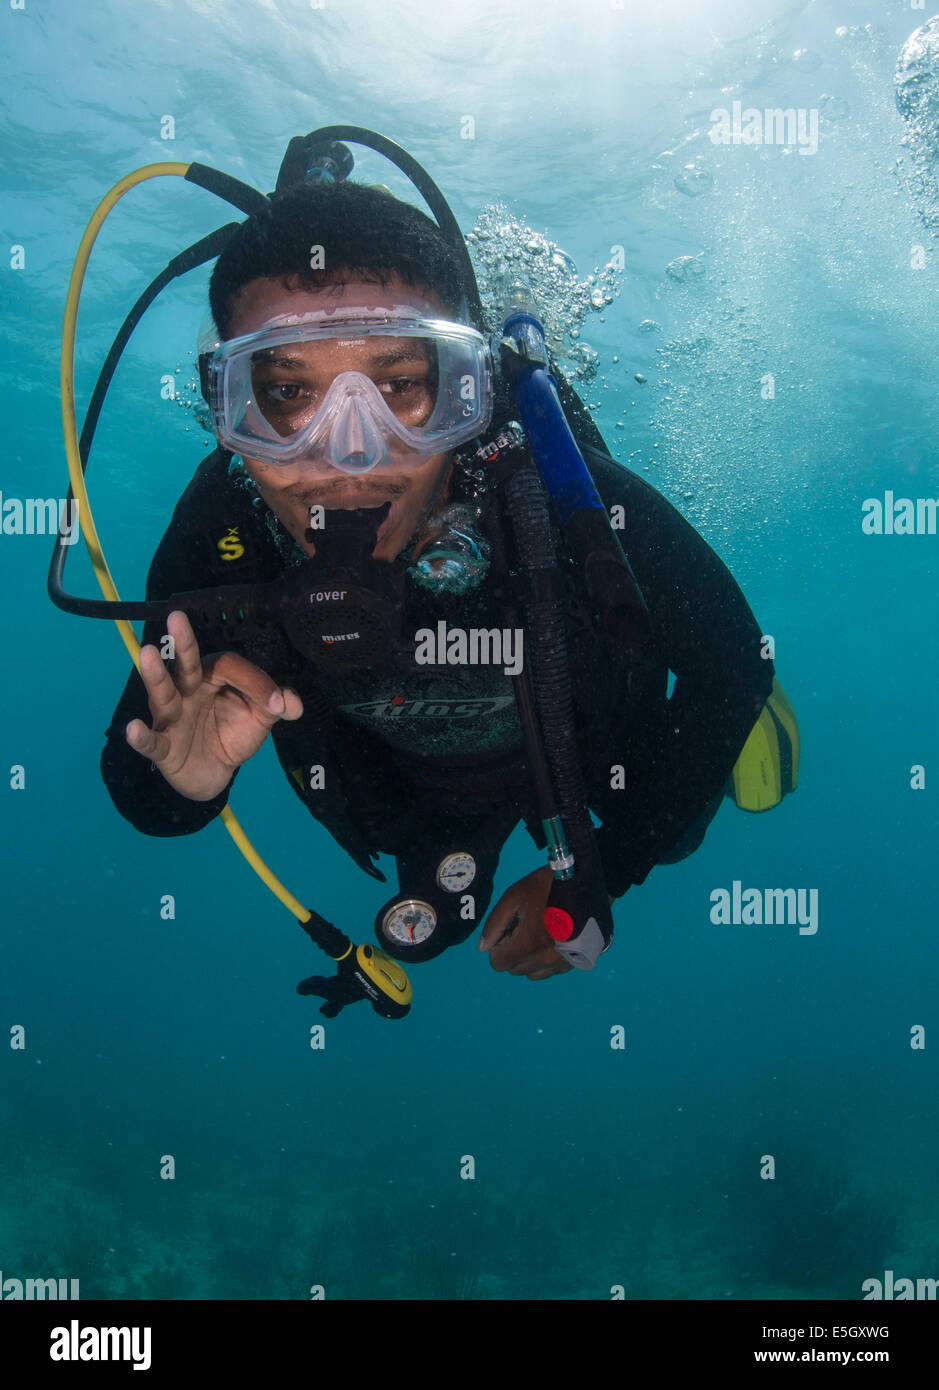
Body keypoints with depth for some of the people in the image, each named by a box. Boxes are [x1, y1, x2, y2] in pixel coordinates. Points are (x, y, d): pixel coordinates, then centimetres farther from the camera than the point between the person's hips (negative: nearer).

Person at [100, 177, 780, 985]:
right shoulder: (217, 532, -34)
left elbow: (735, 662, -24)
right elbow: (136, 782, -21)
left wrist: (603, 874, -23)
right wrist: (181, 781, -47)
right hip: (409, 774, 2)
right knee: (423, 937, 27)